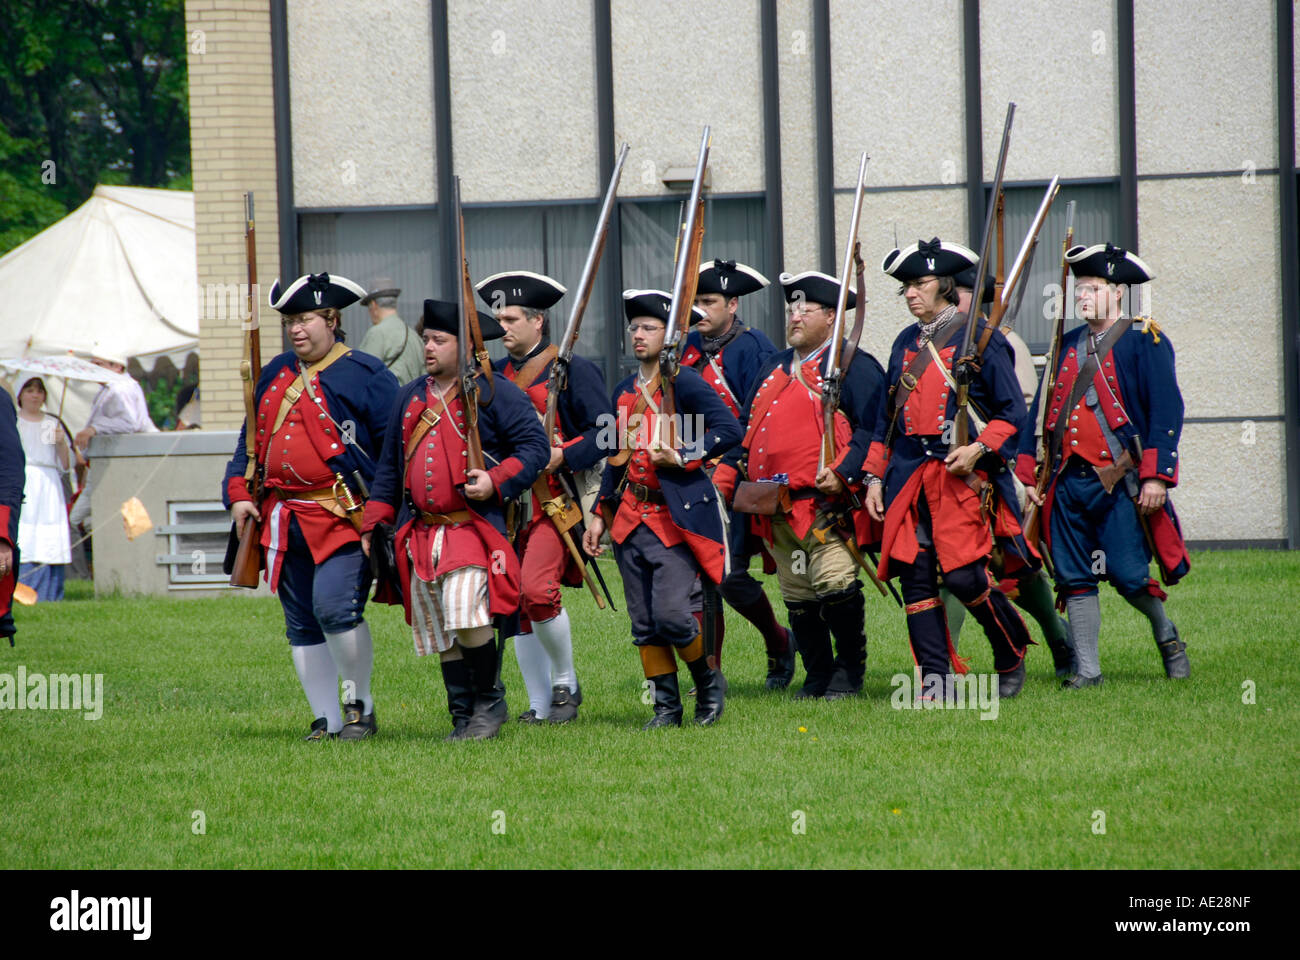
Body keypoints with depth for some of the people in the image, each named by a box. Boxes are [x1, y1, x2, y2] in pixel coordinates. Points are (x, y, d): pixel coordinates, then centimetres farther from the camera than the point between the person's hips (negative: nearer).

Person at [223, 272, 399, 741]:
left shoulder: (365, 376, -2)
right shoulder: (274, 376, 15)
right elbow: (250, 440, 22)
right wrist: (238, 494, 8)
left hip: (344, 518, -6)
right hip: (284, 521, 6)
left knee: (335, 605, -21)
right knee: (301, 623, 6)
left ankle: (360, 702, -2)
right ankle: (326, 720, 13)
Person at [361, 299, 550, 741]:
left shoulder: (494, 393, -1)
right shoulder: (410, 397, 17)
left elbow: (536, 447, -4)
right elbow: (390, 466, 22)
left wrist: (496, 481, -18)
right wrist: (373, 523, 15)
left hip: (474, 527, -6)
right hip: (421, 534, 6)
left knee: (467, 617, -21)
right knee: (441, 634, 6)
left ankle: (490, 703, -3)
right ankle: (464, 718, 14)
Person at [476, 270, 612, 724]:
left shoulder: (574, 370, -2)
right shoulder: (495, 375, 14)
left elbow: (605, 433, -7)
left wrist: (560, 457, -19)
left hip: (556, 500, -6)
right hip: (509, 504, 6)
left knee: (537, 590, -20)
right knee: (517, 602, 4)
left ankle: (565, 681, 1)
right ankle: (540, 705, 12)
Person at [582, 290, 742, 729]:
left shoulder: (685, 383, -6)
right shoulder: (624, 392, 15)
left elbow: (730, 429, -13)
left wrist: (683, 457, -20)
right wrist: (599, 516, 17)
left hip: (676, 516, -7)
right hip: (631, 519, 7)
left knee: (671, 614, -13)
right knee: (644, 623, 4)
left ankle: (709, 683, 11)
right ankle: (666, 706, 11)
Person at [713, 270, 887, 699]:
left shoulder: (853, 366, 0)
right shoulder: (774, 367, 22)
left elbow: (872, 427, -9)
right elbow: (745, 428, 25)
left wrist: (844, 473, -23)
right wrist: (724, 478, 12)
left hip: (827, 503, -7)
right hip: (777, 505, 7)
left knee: (835, 583, -17)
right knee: (797, 598, 9)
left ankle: (850, 667, 1)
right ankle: (818, 676, 20)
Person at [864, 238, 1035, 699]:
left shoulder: (979, 338, -2)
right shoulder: (906, 343, 16)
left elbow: (1012, 412, -3)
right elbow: (886, 417, 21)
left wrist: (978, 449, -17)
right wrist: (875, 476, 14)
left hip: (960, 474, -6)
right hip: (908, 473, 6)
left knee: (964, 575, -13)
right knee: (914, 577, -2)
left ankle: (1012, 655, 11)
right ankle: (936, 680, 2)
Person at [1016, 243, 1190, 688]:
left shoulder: (1145, 343, -1)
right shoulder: (1068, 346, 16)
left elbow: (1166, 413, -7)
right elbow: (1041, 411, 19)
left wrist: (1156, 477, -15)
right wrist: (1029, 473, 12)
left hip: (1120, 483, -5)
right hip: (1068, 481, 5)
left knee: (1129, 576, -7)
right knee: (1075, 580, 2)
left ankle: (1166, 635, 20)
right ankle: (1087, 670, 7)